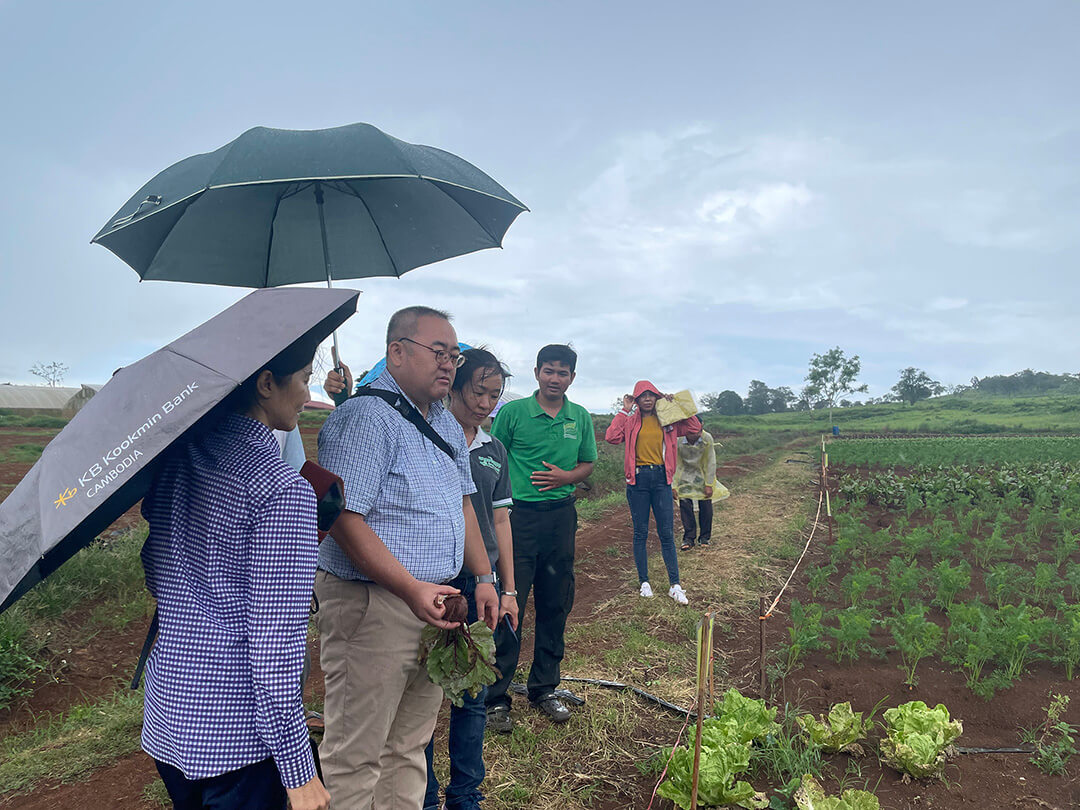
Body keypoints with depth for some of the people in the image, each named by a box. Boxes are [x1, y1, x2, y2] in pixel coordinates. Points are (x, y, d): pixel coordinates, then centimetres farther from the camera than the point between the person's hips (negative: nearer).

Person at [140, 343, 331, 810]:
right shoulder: (285, 489, -21)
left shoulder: (175, 455, 1)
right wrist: (299, 772, -15)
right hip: (235, 731, -7)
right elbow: (275, 642, -21)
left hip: (164, 718, 8)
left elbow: (155, 572, 13)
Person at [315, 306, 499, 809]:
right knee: (356, 755, 5)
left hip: (433, 603, 9)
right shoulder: (364, 418, -16)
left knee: (411, 745, 20)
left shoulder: (445, 424, 13)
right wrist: (411, 588, -24)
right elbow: (345, 520, -22)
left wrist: (484, 577, 12)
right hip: (371, 607, -8)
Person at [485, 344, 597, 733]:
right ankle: (496, 697, 11)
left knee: (555, 606, 12)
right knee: (508, 606, -2)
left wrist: (566, 477, -6)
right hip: (518, 515, -4)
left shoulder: (580, 417, 7)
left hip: (561, 515, 4)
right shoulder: (513, 412, -4)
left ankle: (544, 688, 29)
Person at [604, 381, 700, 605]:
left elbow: (695, 427, 7)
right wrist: (625, 411, -7)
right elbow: (611, 437, -13)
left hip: (661, 477, 1)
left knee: (667, 533, 3)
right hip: (638, 479, -1)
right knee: (640, 533, 7)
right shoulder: (631, 420, 2)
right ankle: (644, 582, 18)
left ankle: (675, 586, 8)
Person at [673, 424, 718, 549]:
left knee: (706, 505, -3)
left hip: (702, 473, 1)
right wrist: (673, 486, -13)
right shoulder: (677, 440, -25)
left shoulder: (707, 438, -23)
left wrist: (709, 485, -11)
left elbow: (711, 462, -13)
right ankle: (689, 538, 5)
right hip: (684, 474, 0)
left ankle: (704, 537, 14)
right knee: (685, 504, -8)